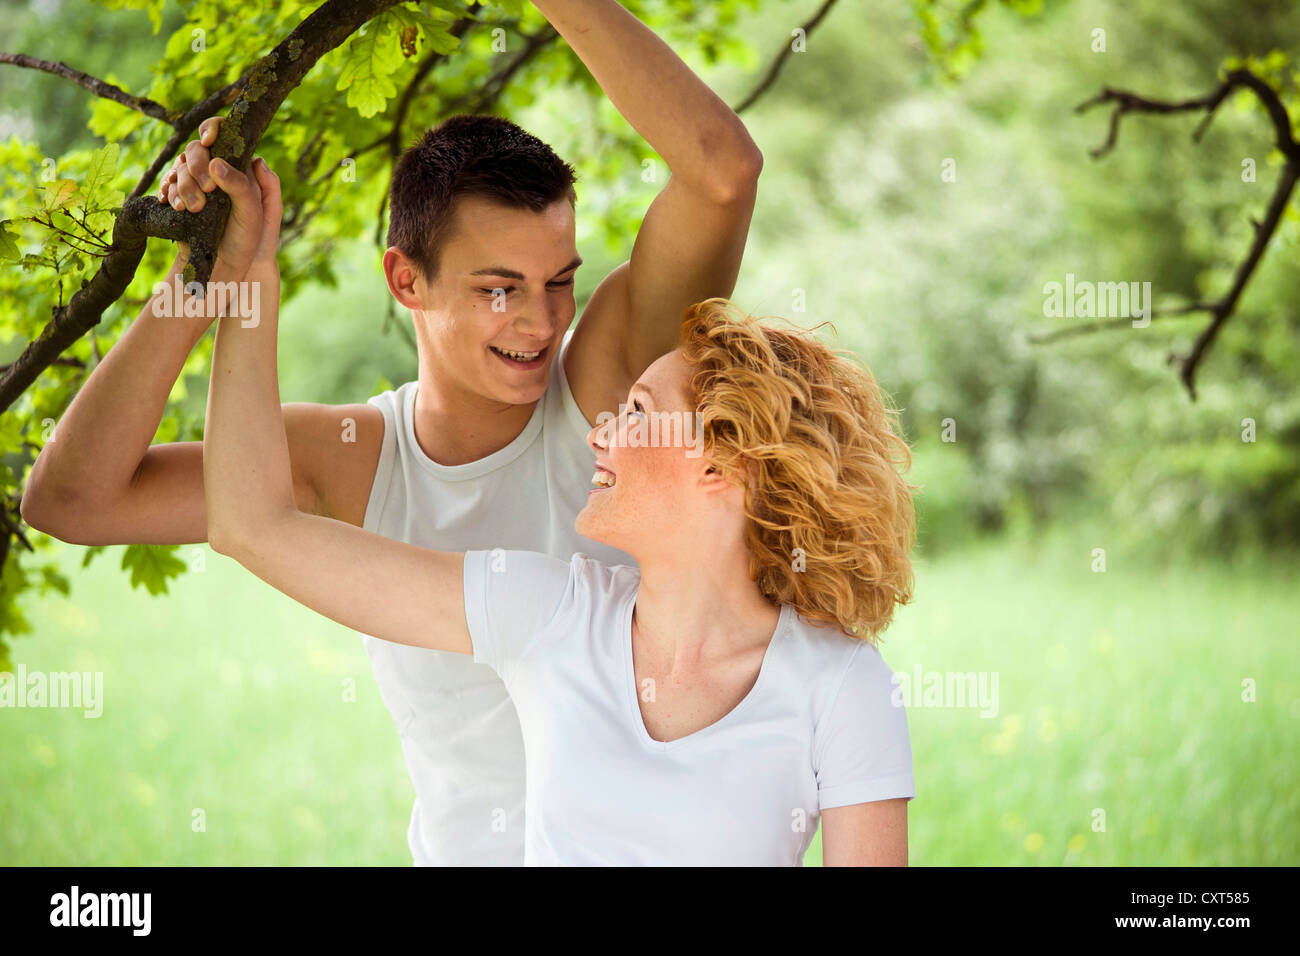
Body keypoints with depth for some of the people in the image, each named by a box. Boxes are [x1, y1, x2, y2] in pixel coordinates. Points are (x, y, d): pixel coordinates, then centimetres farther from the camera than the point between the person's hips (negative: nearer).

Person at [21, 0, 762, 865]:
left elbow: (722, 169, -23)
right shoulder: (347, 458, -4)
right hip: (464, 845, 1)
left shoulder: (606, 380, -10)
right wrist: (211, 278, -17)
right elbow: (70, 501, -12)